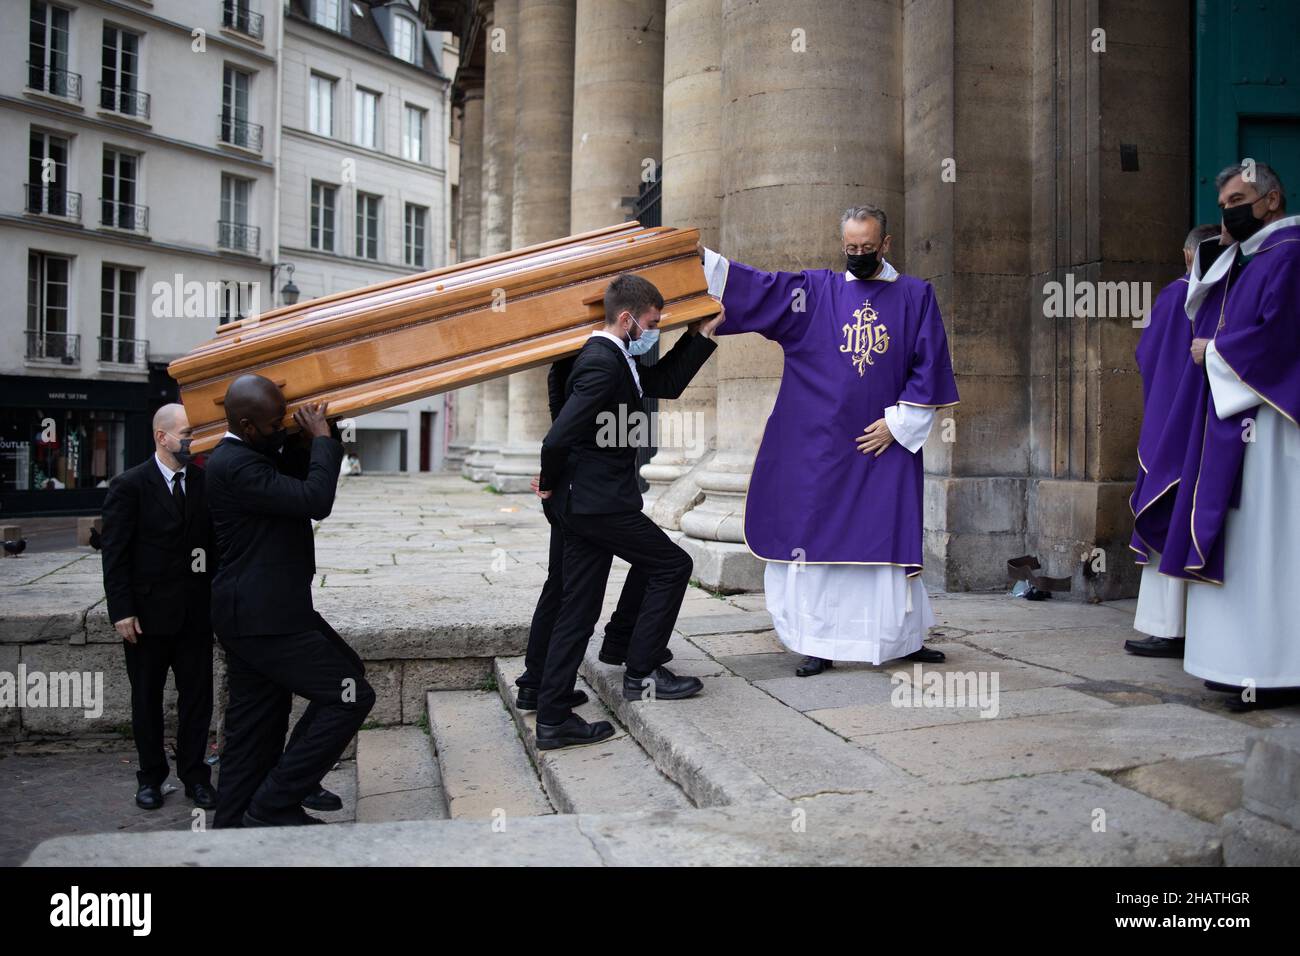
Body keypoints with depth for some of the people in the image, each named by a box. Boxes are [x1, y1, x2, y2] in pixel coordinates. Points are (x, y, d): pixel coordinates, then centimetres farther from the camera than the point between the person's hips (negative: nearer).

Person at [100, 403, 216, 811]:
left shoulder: (206, 481, 3)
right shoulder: (130, 485, -6)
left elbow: (218, 543, 5)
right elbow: (114, 552, -7)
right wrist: (121, 611, -12)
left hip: (196, 611, 3)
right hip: (147, 612, -2)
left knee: (197, 697, 6)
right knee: (146, 698, 11)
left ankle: (194, 775, 19)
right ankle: (151, 776, 25)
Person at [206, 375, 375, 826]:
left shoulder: (250, 455, 12)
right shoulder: (236, 466, -20)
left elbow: (296, 481, 24)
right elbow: (314, 500, -26)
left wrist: (307, 442, 6)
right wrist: (322, 438, -12)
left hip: (256, 613, 11)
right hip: (263, 618, -11)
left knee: (255, 729, 16)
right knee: (350, 697, -9)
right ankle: (273, 805, -2)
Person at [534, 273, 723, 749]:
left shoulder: (614, 358, 14)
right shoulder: (602, 364, -18)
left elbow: (667, 383, 25)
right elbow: (558, 438, -25)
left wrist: (700, 334, 20)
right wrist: (551, 484, -9)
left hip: (583, 504, 10)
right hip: (600, 501, -10)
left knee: (577, 613, 10)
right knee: (671, 566, 5)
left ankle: (552, 720, 14)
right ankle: (641, 672, 13)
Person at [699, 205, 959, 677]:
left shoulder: (916, 296, 6)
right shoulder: (814, 289, 6)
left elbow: (929, 367, 4)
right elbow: (755, 286, -3)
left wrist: (898, 421, -3)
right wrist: (700, 258, -14)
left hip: (887, 439, 0)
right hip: (822, 446, 0)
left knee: (891, 539, 4)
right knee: (819, 539, 2)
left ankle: (904, 638, 20)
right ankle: (821, 643, 11)